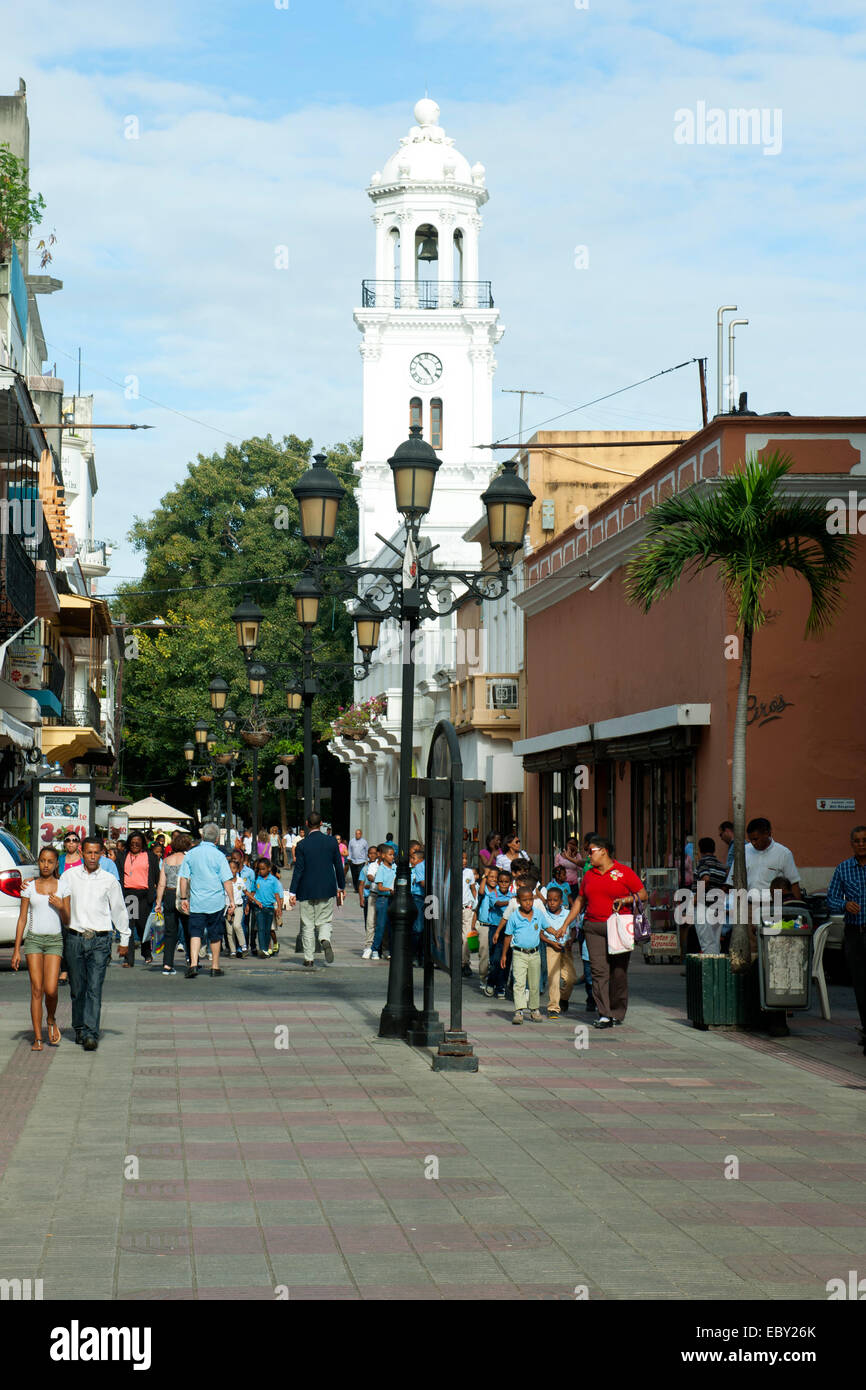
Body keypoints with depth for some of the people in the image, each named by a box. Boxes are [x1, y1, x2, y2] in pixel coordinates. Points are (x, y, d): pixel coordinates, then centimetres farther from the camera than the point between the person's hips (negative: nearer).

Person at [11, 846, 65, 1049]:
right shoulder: (29, 887, 6)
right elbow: (22, 919, 7)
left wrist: (60, 906, -13)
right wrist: (16, 950, 3)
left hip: (54, 941, 0)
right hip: (33, 940, 0)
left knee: (51, 990, -12)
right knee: (37, 990, -5)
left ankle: (51, 1020, 20)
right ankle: (37, 1038, 0)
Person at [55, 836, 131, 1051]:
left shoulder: (109, 881, 4)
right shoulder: (69, 876, 6)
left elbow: (119, 910, 12)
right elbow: (60, 902, 10)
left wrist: (124, 940, 16)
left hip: (100, 939, -2)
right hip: (75, 938, 2)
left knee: (94, 988, -10)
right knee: (77, 987, 8)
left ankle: (91, 1033, -14)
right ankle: (79, 1028, 24)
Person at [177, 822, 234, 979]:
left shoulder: (190, 854, 2)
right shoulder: (219, 856, -6)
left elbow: (183, 878, 4)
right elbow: (227, 880, -9)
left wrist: (183, 898, 11)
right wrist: (231, 900, -3)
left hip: (196, 902, 1)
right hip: (216, 901, -1)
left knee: (195, 933, 0)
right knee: (215, 935, 10)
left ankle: (193, 964, -18)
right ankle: (215, 967, 18)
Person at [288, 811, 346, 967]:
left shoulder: (302, 845, -7)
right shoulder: (332, 841, -1)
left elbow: (298, 870, -8)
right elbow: (339, 866, 5)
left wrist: (293, 893, -5)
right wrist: (341, 887, 17)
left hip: (306, 890, -1)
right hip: (327, 890, 1)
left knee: (307, 925, 7)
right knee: (325, 921, 11)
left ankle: (309, 959, 7)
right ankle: (325, 939, -20)